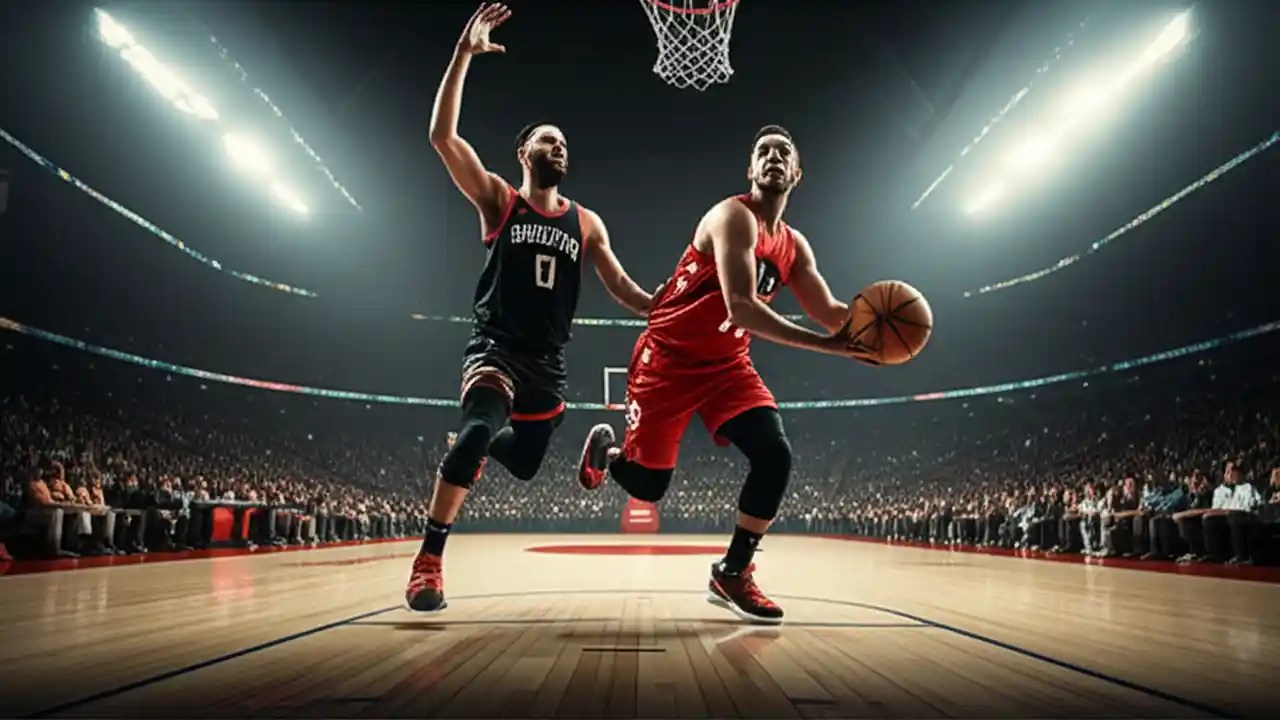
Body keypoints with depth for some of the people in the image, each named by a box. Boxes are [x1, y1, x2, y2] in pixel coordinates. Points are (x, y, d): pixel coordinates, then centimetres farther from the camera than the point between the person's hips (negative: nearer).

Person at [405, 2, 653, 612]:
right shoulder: (497, 200, 2)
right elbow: (443, 137, -11)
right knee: (478, 427, -33)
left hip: (548, 360, 5)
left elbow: (623, 289, 10)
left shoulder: (586, 223, 12)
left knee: (526, 463, 13)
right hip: (496, 346, -5)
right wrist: (463, 55, -17)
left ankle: (480, 442, 50)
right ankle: (428, 560, -24)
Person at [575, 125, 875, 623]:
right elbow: (742, 308, -31)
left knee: (775, 455, -13)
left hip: (727, 365, 6)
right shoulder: (734, 217, -18)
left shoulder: (794, 246, 7)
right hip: (667, 359, -6)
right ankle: (605, 448, 35)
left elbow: (830, 315, 3)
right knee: (648, 485, -2)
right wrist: (828, 346, -37)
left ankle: (733, 574, 3)